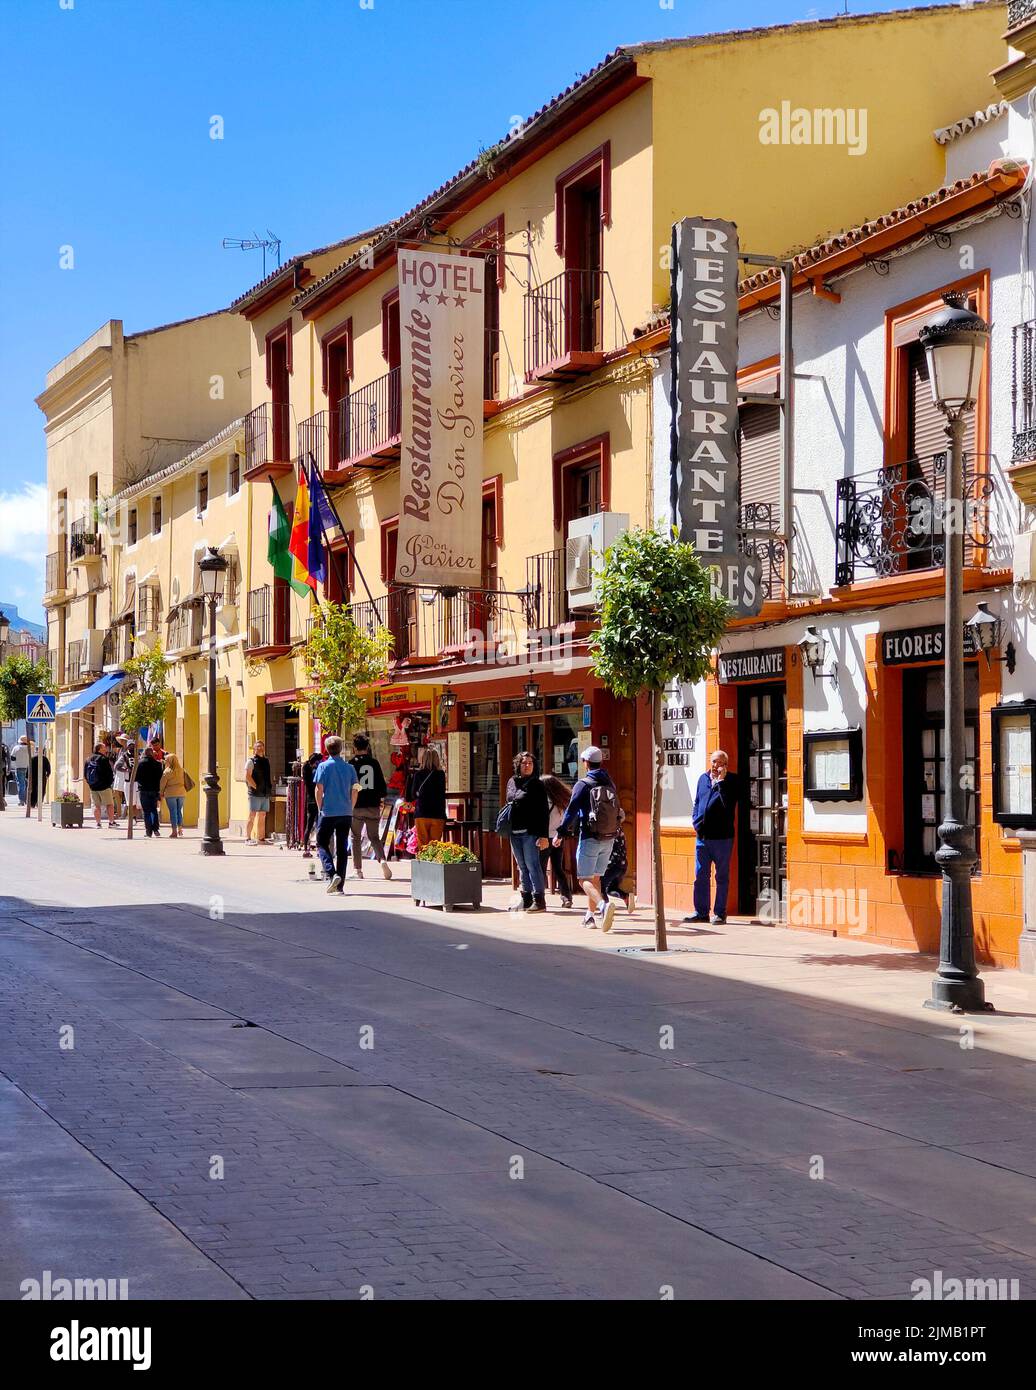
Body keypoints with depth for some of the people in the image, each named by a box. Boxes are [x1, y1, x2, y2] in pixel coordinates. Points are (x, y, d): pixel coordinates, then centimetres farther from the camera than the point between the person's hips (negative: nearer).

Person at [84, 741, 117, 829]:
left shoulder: (88, 760, 8)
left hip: (93, 787, 6)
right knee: (110, 805, 2)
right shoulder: (104, 759, -10)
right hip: (104, 787, -6)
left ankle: (97, 823, 7)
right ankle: (111, 822, -1)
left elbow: (85, 774, 12)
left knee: (97, 806, 11)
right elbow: (110, 772, -12)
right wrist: (110, 782, 3)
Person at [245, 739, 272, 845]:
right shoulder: (251, 761, -4)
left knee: (262, 816, 8)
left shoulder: (267, 761, 17)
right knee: (252, 816, -8)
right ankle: (248, 838, -7)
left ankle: (261, 838, 12)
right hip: (255, 794, -7)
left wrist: (270, 786, 12)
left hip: (265, 794, 7)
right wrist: (256, 787, -14)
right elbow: (247, 776, -12)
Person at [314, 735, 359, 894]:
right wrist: (349, 809, 14)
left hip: (328, 813, -3)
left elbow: (319, 790, -8)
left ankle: (331, 874, -14)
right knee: (342, 848, 8)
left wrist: (321, 808, 5)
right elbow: (355, 790, 4)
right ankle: (340, 885, 8)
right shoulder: (349, 767, 4)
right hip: (346, 814, 3)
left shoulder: (324, 766, -6)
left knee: (322, 844, 8)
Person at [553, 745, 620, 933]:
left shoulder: (583, 784, -10)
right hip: (608, 839, 6)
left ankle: (603, 905, -29)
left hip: (590, 838, -6)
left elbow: (572, 810, -13)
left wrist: (560, 833, -7)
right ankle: (591, 915, 19)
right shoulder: (610, 784, 8)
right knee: (595, 877, 17)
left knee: (585, 879, -5)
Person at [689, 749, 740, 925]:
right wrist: (696, 821, 5)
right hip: (702, 836, 5)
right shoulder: (703, 778, 12)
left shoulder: (731, 780, -4)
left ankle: (720, 913, 9)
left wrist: (721, 780, -20)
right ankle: (701, 912, 14)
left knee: (722, 877, 4)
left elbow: (728, 803, -20)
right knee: (700, 876, 7)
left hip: (722, 837, -5)